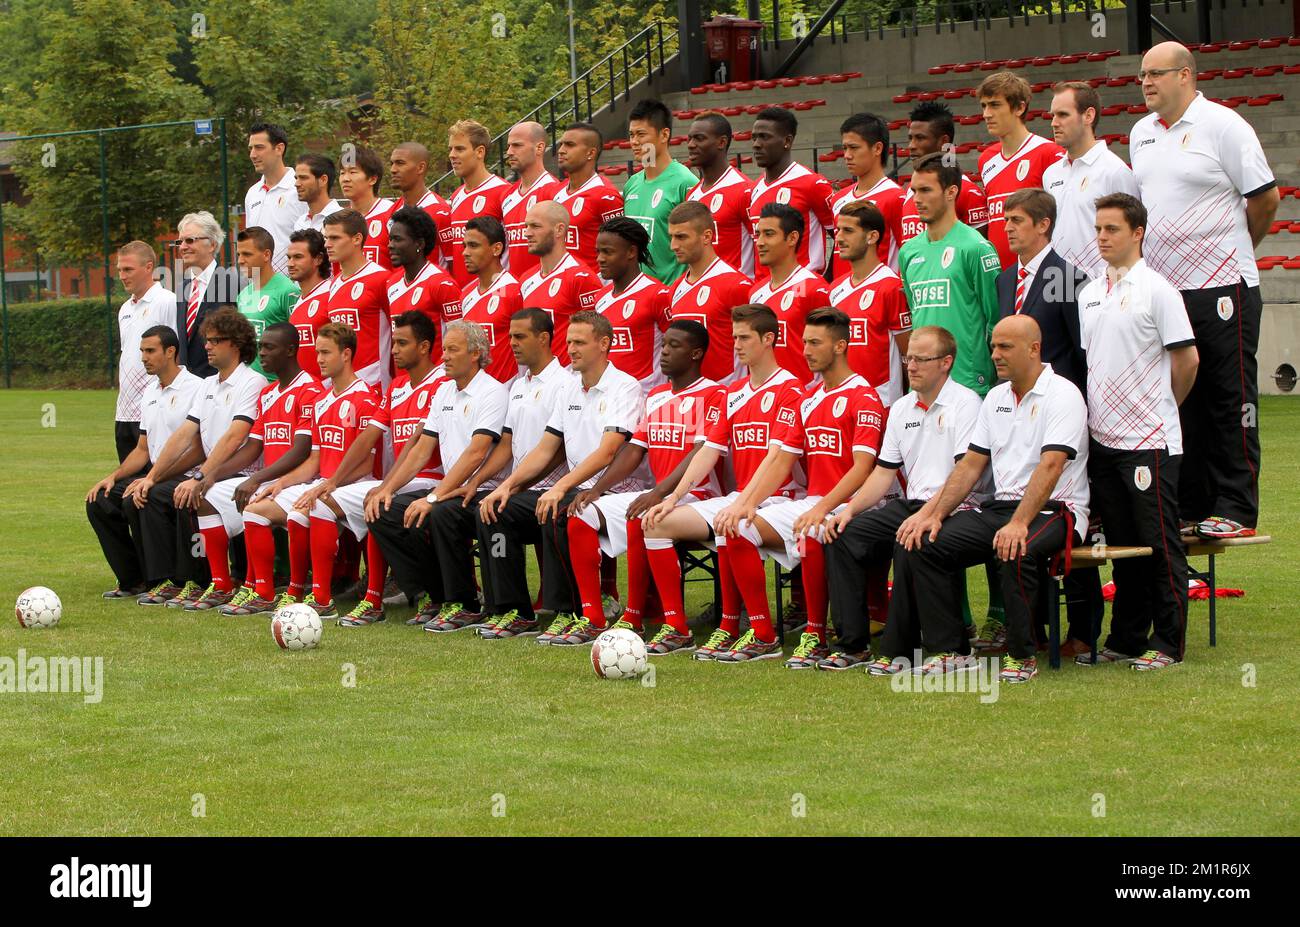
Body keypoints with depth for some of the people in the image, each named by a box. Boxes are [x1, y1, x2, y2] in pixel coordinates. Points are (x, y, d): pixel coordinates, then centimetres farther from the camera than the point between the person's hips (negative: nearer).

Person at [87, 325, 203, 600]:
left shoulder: (195, 388, -11)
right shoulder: (150, 392, 17)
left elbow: (198, 451, -17)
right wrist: (114, 476, 5)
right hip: (155, 476, 9)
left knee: (136, 501, -31)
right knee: (98, 501, -6)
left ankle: (169, 581, -18)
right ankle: (134, 580, 1)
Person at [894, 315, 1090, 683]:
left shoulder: (1062, 395, -9)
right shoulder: (996, 397, 16)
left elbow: (1050, 466, -21)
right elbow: (971, 464, 16)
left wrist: (1019, 523, -33)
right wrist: (935, 513, 3)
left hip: (1054, 510, -7)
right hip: (999, 506, 7)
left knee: (1015, 551, -39)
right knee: (920, 544, -11)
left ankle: (1022, 656, -21)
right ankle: (951, 651, -8)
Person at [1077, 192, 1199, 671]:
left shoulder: (1156, 290, -8)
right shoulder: (1089, 295, 12)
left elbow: (1187, 358, -6)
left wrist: (1160, 410, 4)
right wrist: (1096, 415, 13)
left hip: (1150, 439, -7)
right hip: (1104, 437, 7)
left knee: (1160, 543, -2)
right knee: (1122, 545, 12)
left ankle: (1168, 643, 2)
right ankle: (1126, 639, 18)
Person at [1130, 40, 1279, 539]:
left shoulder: (1222, 125, -9)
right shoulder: (1142, 133, 12)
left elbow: (1265, 198, -6)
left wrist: (1231, 250, 6)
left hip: (1221, 288, -7)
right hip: (1160, 288, 7)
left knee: (1230, 404, -3)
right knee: (1178, 403, 9)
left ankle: (1236, 511, 0)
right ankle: (1189, 506, 15)